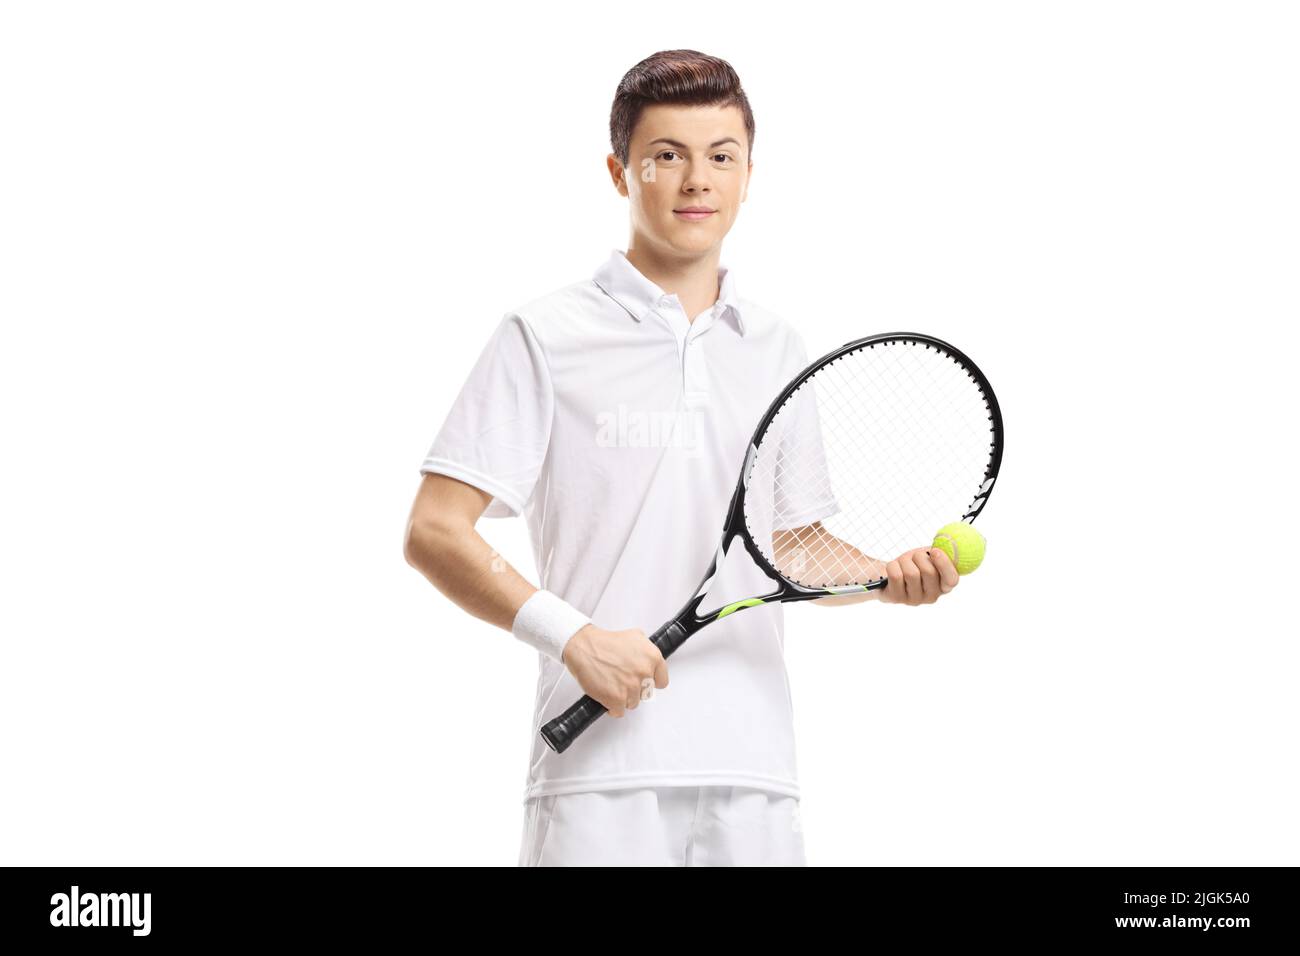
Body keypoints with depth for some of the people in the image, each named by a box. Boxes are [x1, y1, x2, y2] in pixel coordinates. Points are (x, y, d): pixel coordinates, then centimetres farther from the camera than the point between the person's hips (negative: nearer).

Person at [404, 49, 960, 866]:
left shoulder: (780, 350, 14)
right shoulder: (546, 337, -1)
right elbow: (435, 533, -5)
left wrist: (892, 577, 0)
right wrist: (572, 635, -17)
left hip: (754, 777, 4)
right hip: (602, 776, -4)